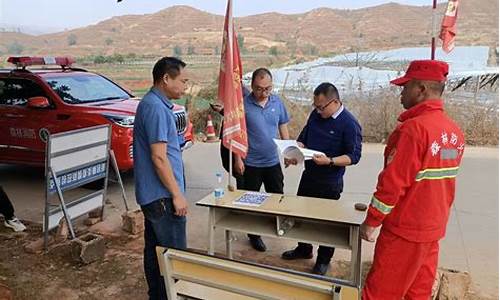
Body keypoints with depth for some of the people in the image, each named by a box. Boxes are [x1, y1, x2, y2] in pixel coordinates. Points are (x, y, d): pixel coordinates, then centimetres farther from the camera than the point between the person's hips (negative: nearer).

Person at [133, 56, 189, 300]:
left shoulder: (154, 104, 14)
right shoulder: (156, 108, -19)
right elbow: (159, 158, -22)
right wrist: (177, 195, -17)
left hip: (153, 194, 10)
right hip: (162, 195, -10)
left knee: (154, 250, 18)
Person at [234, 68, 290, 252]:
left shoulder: (277, 102, -1)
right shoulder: (243, 104, -13)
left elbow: (283, 128, 9)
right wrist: (238, 159, -10)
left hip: (273, 161, 3)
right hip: (251, 163, -3)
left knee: (278, 198, 15)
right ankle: (254, 235, 29)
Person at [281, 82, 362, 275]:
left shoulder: (349, 124, -18)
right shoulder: (316, 115, 1)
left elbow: (353, 156, -17)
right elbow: (303, 138, 12)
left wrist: (329, 161, -30)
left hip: (330, 182, -7)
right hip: (309, 175, 7)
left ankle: (324, 260, 30)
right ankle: (304, 249, 42)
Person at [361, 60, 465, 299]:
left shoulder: (413, 128, -22)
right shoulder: (455, 132, 4)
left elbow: (392, 183, -21)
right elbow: (438, 182, 12)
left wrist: (371, 221, -10)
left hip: (405, 230, -8)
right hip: (434, 229, 8)